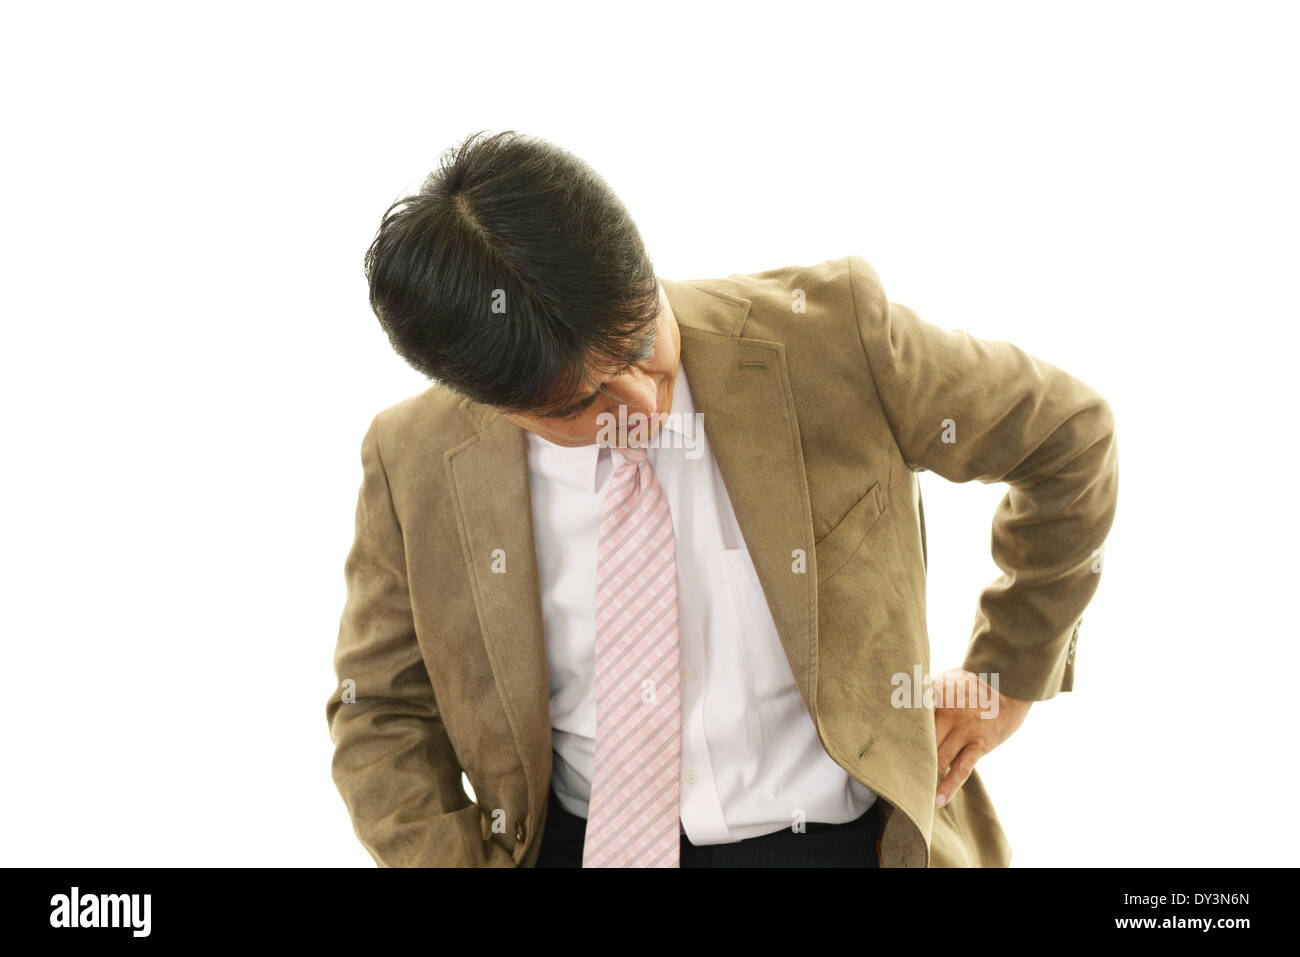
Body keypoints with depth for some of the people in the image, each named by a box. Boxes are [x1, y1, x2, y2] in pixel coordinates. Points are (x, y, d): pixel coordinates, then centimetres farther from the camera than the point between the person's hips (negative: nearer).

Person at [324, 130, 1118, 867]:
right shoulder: (414, 468, -9)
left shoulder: (835, 335, -14)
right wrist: (449, 856, -9)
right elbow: (383, 711, 4)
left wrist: (1011, 676, 4)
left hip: (828, 836, 0)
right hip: (572, 840, 1)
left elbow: (1069, 435, 0)